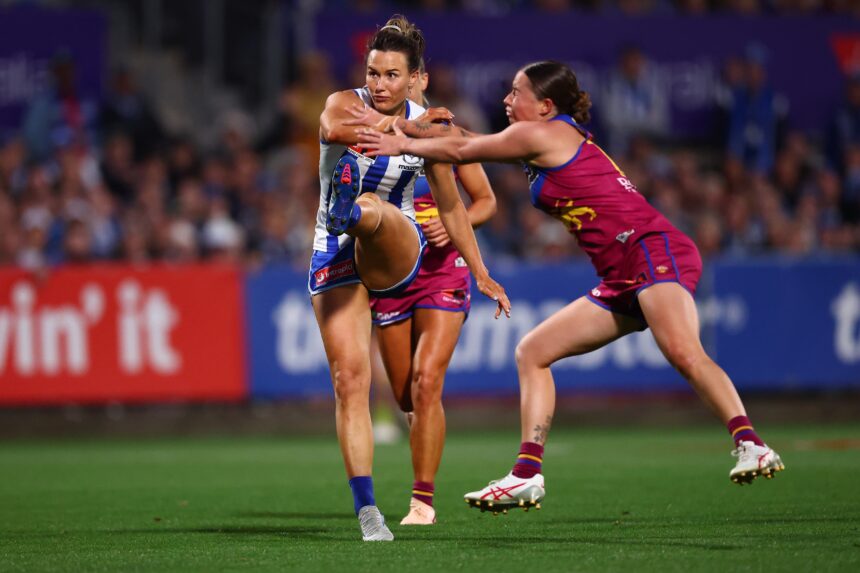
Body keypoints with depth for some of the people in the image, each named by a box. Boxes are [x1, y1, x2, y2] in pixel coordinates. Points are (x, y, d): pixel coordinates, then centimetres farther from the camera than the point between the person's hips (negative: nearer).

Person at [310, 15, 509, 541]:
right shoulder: (346, 104, -5)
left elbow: (452, 207, 13)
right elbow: (334, 127, -32)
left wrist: (482, 273, 14)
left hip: (397, 250, 1)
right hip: (336, 257, -1)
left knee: (375, 209, -34)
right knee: (349, 377, -13)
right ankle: (368, 511, -13)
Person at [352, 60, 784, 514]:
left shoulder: (541, 134, -3)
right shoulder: (557, 140, 24)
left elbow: (460, 151, 8)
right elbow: (467, 138, 33)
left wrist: (403, 145, 24)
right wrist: (397, 126, 33)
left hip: (654, 251, -10)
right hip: (623, 280, 10)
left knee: (682, 351, -34)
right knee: (532, 352, 9)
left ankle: (749, 445, -43)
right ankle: (528, 475, 4)